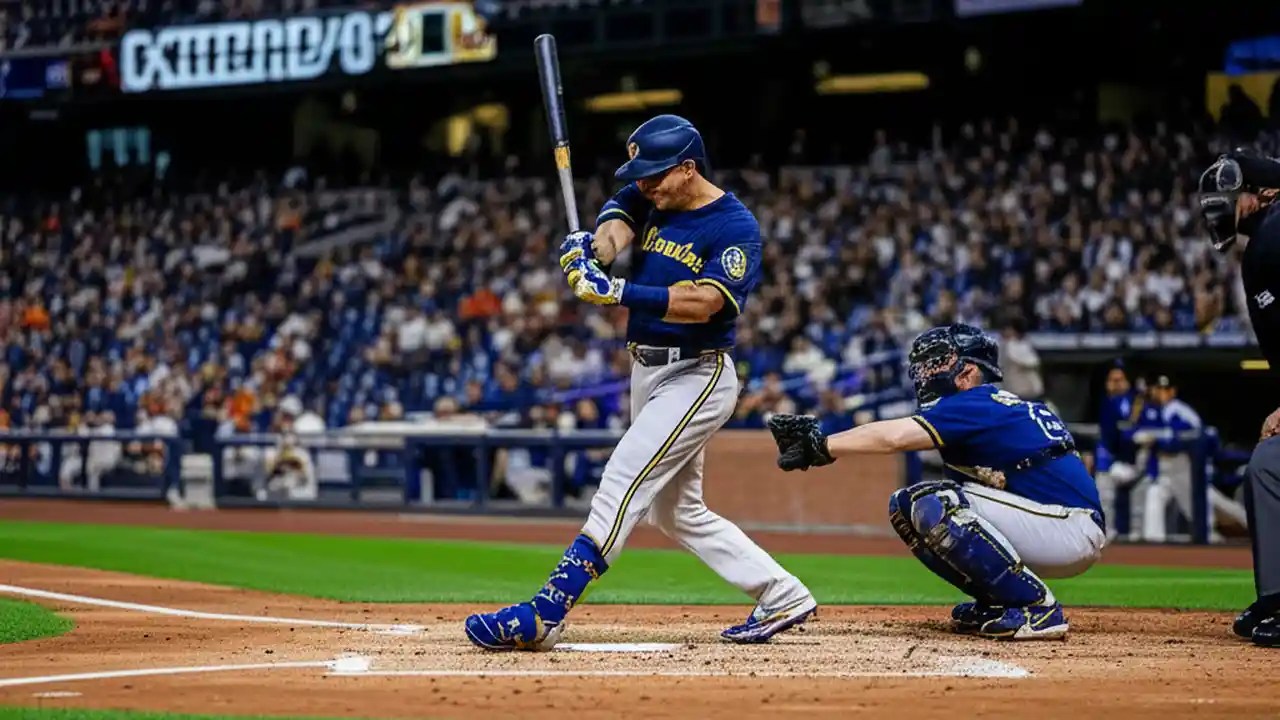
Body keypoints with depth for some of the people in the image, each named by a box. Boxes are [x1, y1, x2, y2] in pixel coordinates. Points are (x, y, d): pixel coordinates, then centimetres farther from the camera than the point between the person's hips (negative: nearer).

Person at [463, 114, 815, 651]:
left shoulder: (736, 228, -16)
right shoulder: (647, 199, 8)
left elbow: (701, 303, -28)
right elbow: (616, 224, -9)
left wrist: (617, 292, -37)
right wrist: (592, 248, -33)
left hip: (696, 379, -9)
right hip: (647, 371, 9)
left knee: (622, 483, -19)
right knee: (677, 513, 15)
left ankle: (542, 616, -25)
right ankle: (781, 596, 23)